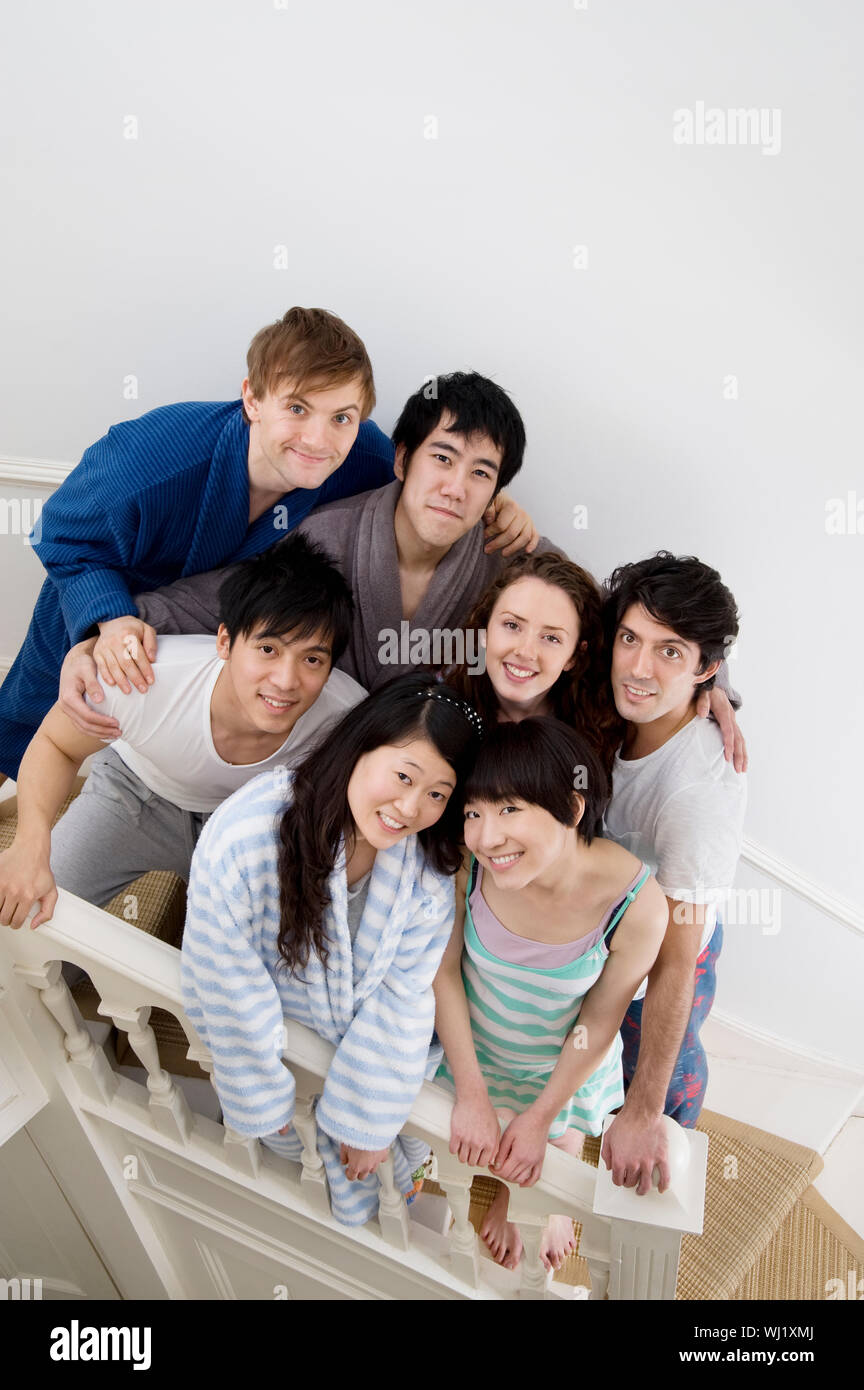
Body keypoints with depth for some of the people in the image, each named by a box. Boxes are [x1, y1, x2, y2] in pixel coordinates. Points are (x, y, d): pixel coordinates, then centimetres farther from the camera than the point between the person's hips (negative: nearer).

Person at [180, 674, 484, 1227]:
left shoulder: (430, 873, -23)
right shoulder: (246, 834, -33)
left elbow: (401, 996, -14)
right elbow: (230, 979, -22)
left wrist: (367, 1119, -9)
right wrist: (262, 1094, -10)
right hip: (265, 1035, -2)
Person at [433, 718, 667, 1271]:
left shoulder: (637, 904, -37)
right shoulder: (466, 863, -35)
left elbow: (598, 1023, -20)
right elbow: (444, 970, -16)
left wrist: (541, 1116, -8)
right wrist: (471, 1096, -11)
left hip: (564, 1066, 0)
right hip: (473, 1047, 1)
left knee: (556, 1161, 28)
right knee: (485, 1150, 26)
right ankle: (505, 1200, 63)